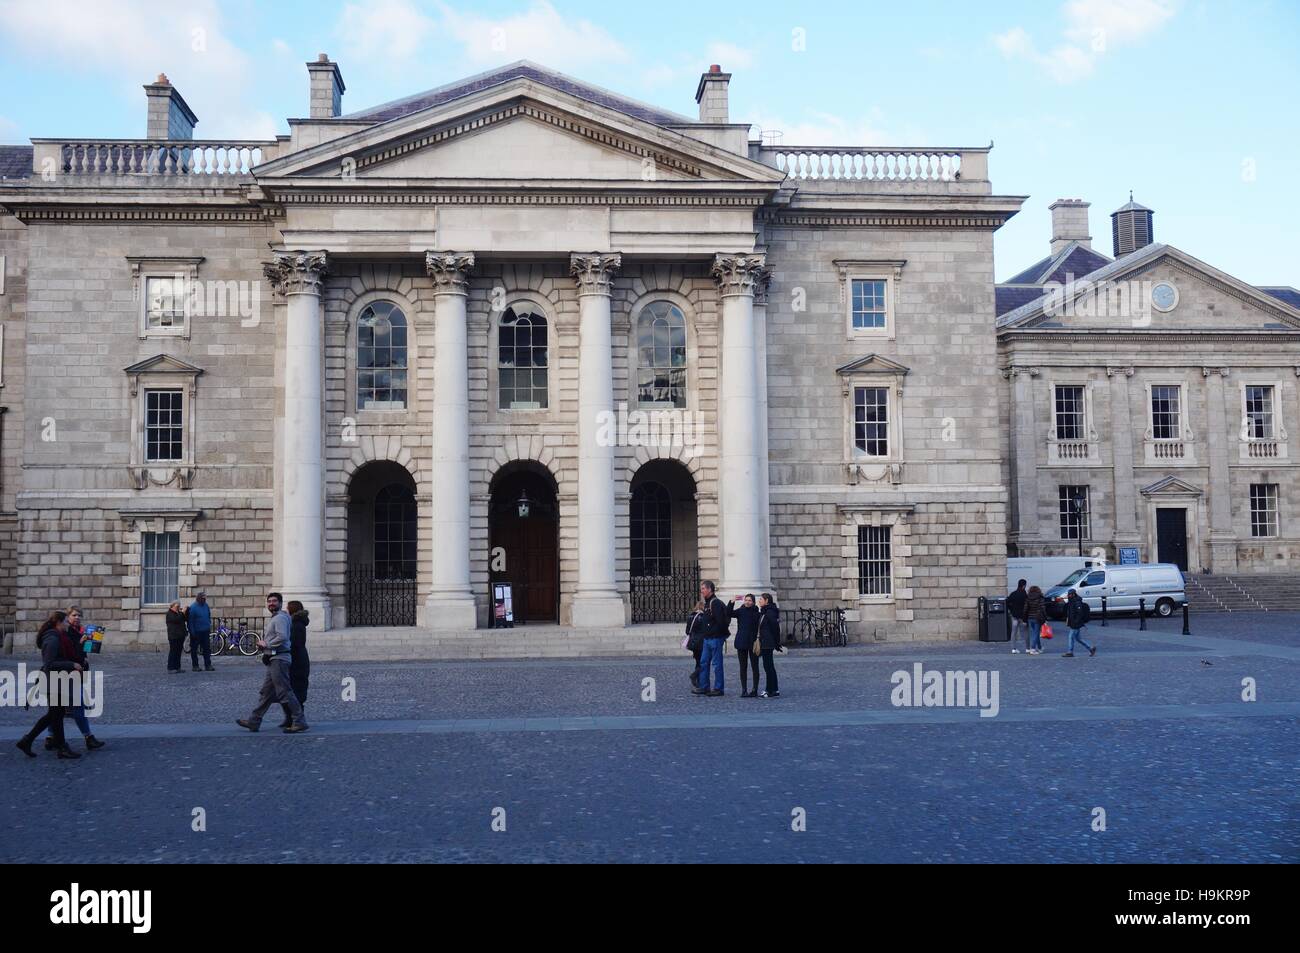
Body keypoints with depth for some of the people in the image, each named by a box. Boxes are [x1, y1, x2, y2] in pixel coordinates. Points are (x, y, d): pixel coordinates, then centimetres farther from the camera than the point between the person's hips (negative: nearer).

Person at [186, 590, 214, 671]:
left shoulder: (206, 606, 8)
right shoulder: (193, 607, -11)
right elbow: (190, 621, -12)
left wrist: (209, 627, 13)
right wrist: (192, 632, -14)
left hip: (205, 631, 6)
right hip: (196, 632, -6)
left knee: (207, 649, 4)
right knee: (194, 649, 5)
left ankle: (208, 665, 7)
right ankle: (195, 666, 12)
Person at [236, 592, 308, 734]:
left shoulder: (280, 618, -12)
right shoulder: (275, 618, 21)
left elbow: (283, 637, -26)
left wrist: (266, 644, -14)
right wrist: (263, 644, 11)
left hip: (278, 659, -11)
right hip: (274, 660, 11)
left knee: (285, 692, -10)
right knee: (266, 692, 14)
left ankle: (299, 722, -9)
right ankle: (253, 722, 20)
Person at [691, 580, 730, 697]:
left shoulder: (716, 603, -15)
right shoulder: (707, 603, 16)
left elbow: (720, 621, -21)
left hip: (715, 638, -10)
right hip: (707, 638, 10)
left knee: (716, 664, -3)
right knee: (704, 663, 11)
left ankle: (719, 689, 3)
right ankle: (703, 687, 17)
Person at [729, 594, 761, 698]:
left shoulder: (756, 613, 0)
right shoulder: (740, 611, 4)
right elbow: (729, 613, -12)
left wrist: (758, 640, -12)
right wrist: (732, 602, -24)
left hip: (753, 643, -2)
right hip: (741, 643, 2)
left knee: (754, 666, 3)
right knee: (743, 667, 6)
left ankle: (755, 690, 8)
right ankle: (744, 690, 10)